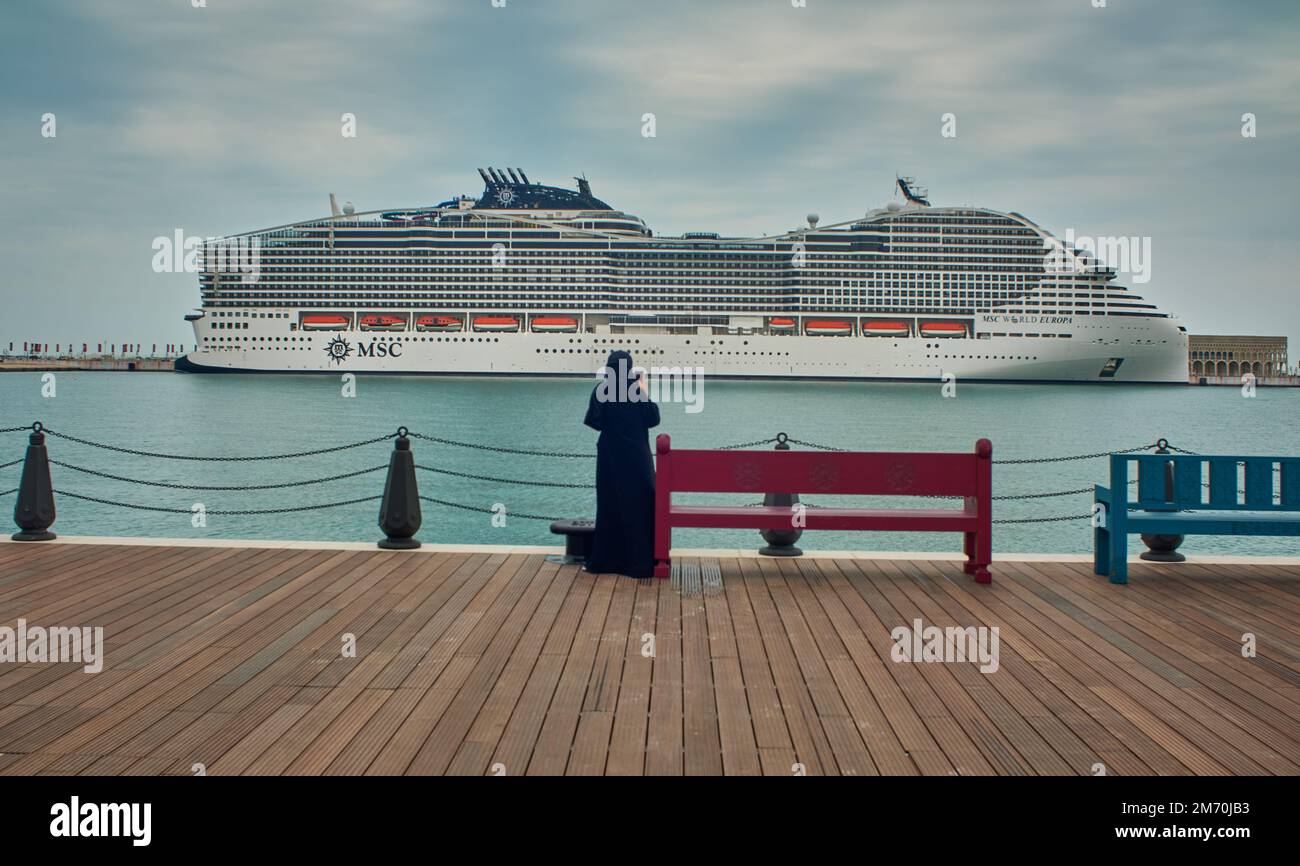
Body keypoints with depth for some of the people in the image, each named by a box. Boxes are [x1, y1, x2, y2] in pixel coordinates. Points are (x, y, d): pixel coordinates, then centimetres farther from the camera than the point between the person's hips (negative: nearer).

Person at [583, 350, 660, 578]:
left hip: (610, 456, 2)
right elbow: (653, 420, -6)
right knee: (639, 505, 5)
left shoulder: (601, 391, -5)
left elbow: (594, 422, -2)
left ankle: (606, 559, 13)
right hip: (636, 456, -2)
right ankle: (638, 560, 4)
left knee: (609, 506, 10)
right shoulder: (637, 390, -12)